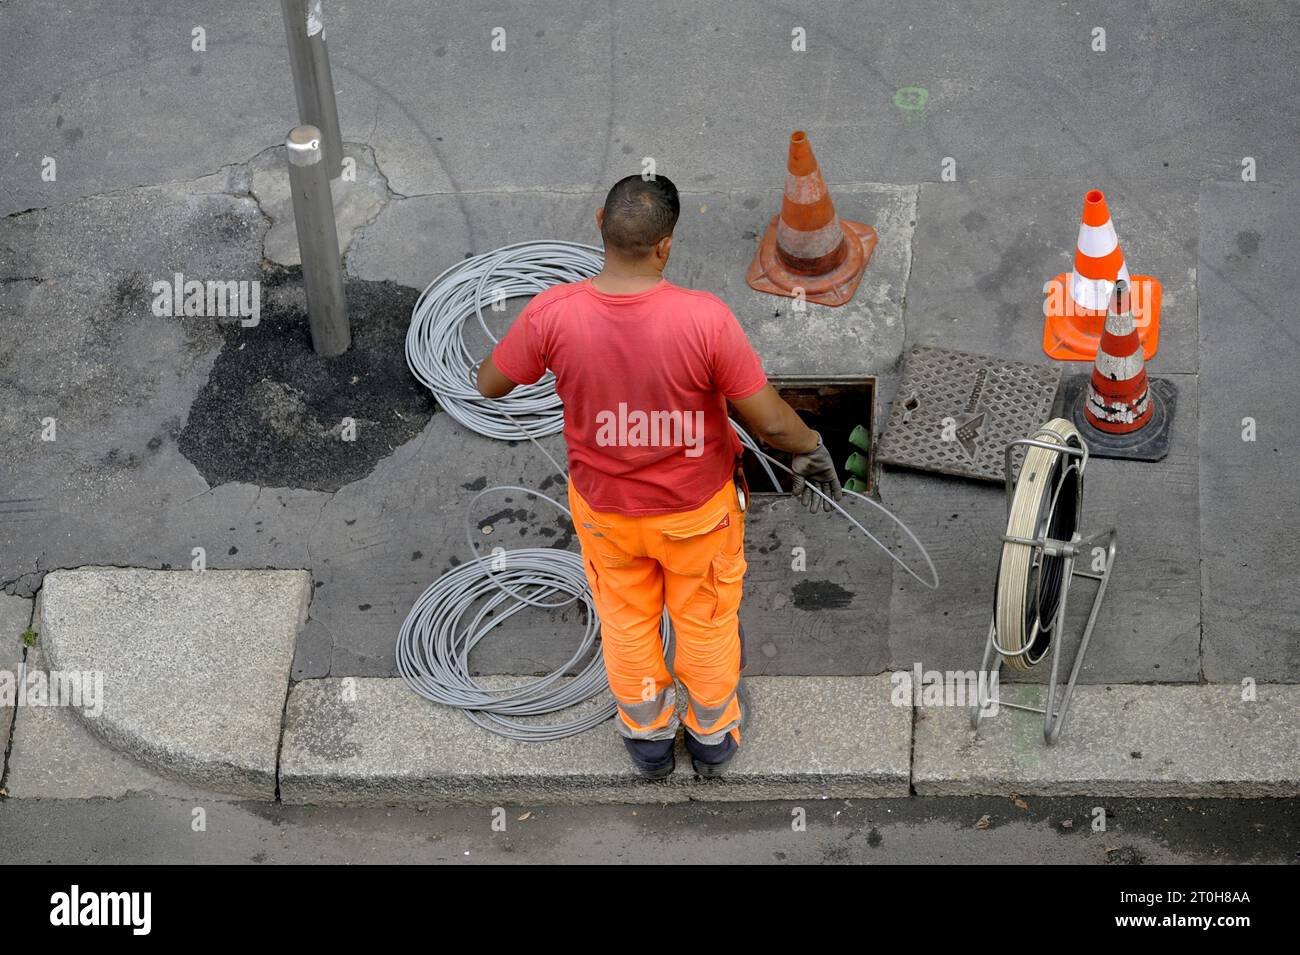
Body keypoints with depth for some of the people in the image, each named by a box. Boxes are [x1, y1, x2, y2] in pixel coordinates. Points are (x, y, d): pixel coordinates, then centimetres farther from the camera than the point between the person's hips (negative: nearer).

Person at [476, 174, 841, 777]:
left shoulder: (552, 314, -27)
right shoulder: (704, 318, -32)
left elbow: (490, 384, -8)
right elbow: (770, 422, -23)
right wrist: (811, 450, -1)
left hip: (603, 508, 2)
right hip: (697, 507, -1)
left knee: (626, 621, 28)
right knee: (706, 620, 26)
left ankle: (648, 739, 49)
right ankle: (713, 738, 48)